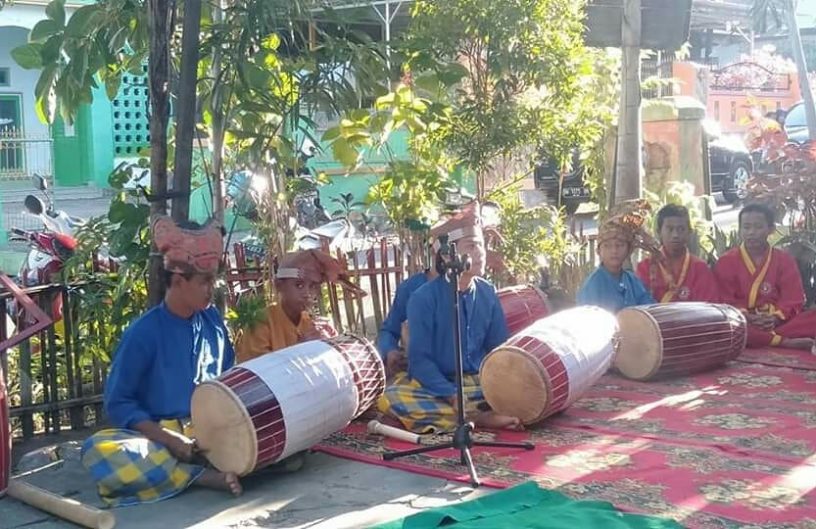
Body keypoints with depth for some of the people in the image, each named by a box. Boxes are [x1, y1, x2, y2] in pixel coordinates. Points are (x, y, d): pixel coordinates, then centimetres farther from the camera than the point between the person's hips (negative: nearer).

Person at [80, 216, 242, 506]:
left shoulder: (212, 319, 5)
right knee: (99, 450, -32)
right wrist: (170, 439, -19)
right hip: (159, 436, -4)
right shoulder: (144, 332, -7)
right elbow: (118, 403, -7)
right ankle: (206, 475, -32)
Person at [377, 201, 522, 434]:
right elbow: (419, 359, -11)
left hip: (483, 382, 3)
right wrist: (452, 395, -24)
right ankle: (479, 418, -27)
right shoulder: (423, 298, -9)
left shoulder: (488, 293, 3)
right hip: (437, 387, -3)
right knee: (391, 398, -32)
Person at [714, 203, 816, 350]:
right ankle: (784, 342, -40)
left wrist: (776, 317, -17)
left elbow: (793, 299, 3)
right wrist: (744, 316, -21)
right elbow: (724, 301, -2)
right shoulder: (726, 261, 7)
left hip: (776, 323, 2)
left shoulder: (785, 260, 12)